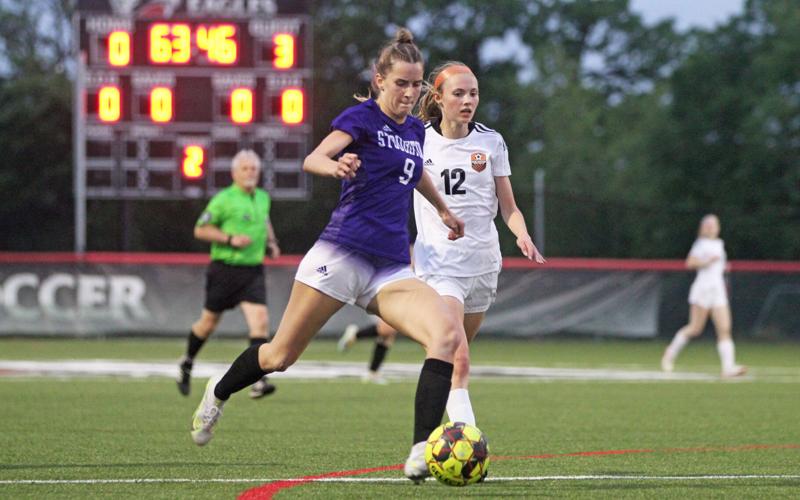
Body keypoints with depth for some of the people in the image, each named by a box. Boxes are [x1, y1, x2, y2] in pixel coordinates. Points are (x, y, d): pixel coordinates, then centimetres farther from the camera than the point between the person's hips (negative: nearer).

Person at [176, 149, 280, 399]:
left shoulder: (263, 197, 10)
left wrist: (271, 242, 15)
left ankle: (258, 382, -19)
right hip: (225, 270, -4)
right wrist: (230, 239, -19)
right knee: (209, 322, 9)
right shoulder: (223, 200, -10)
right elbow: (200, 230, -8)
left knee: (261, 321, -14)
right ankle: (187, 364, 36)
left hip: (253, 270, 4)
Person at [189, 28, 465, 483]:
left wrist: (443, 209, 52)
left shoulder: (415, 130, 16)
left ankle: (422, 454, -29)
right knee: (280, 356, 3)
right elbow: (313, 159, -22)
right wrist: (335, 166, -43)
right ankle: (219, 393, 37)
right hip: (342, 254, -5)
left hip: (391, 269, 5)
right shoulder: (362, 117, -4)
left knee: (448, 334, -22)